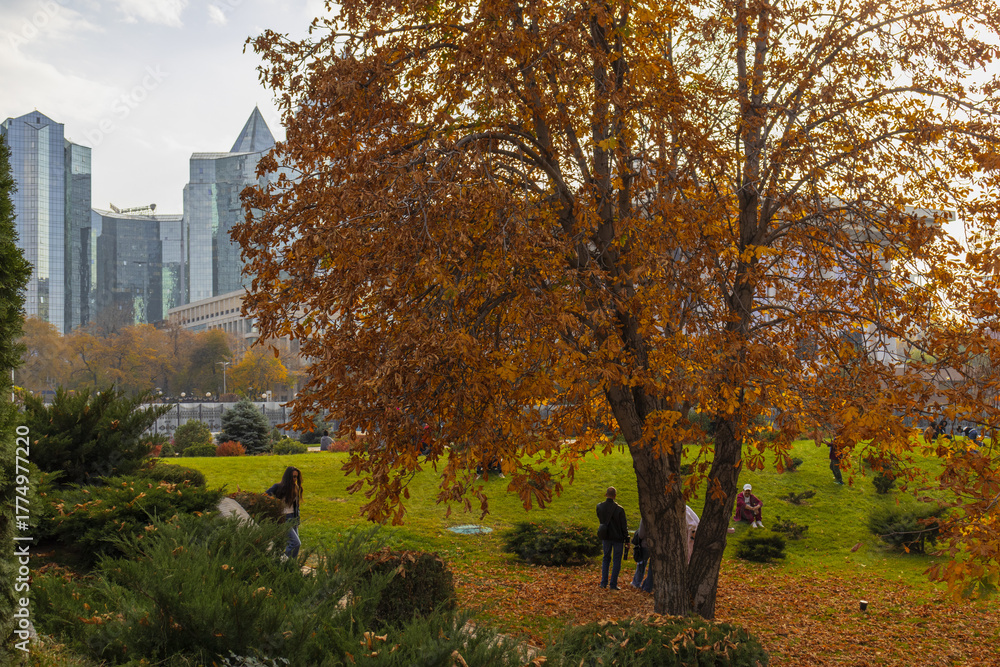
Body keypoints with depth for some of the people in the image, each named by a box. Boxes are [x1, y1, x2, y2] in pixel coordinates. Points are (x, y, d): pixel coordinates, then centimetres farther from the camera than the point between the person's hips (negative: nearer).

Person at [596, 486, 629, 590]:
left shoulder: (599, 507, -9)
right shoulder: (619, 509, -21)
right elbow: (624, 525, -12)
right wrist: (626, 538, -2)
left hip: (605, 537, 4)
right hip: (618, 537, -4)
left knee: (606, 558, 20)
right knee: (616, 560, 9)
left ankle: (604, 582, 16)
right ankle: (613, 584, 10)